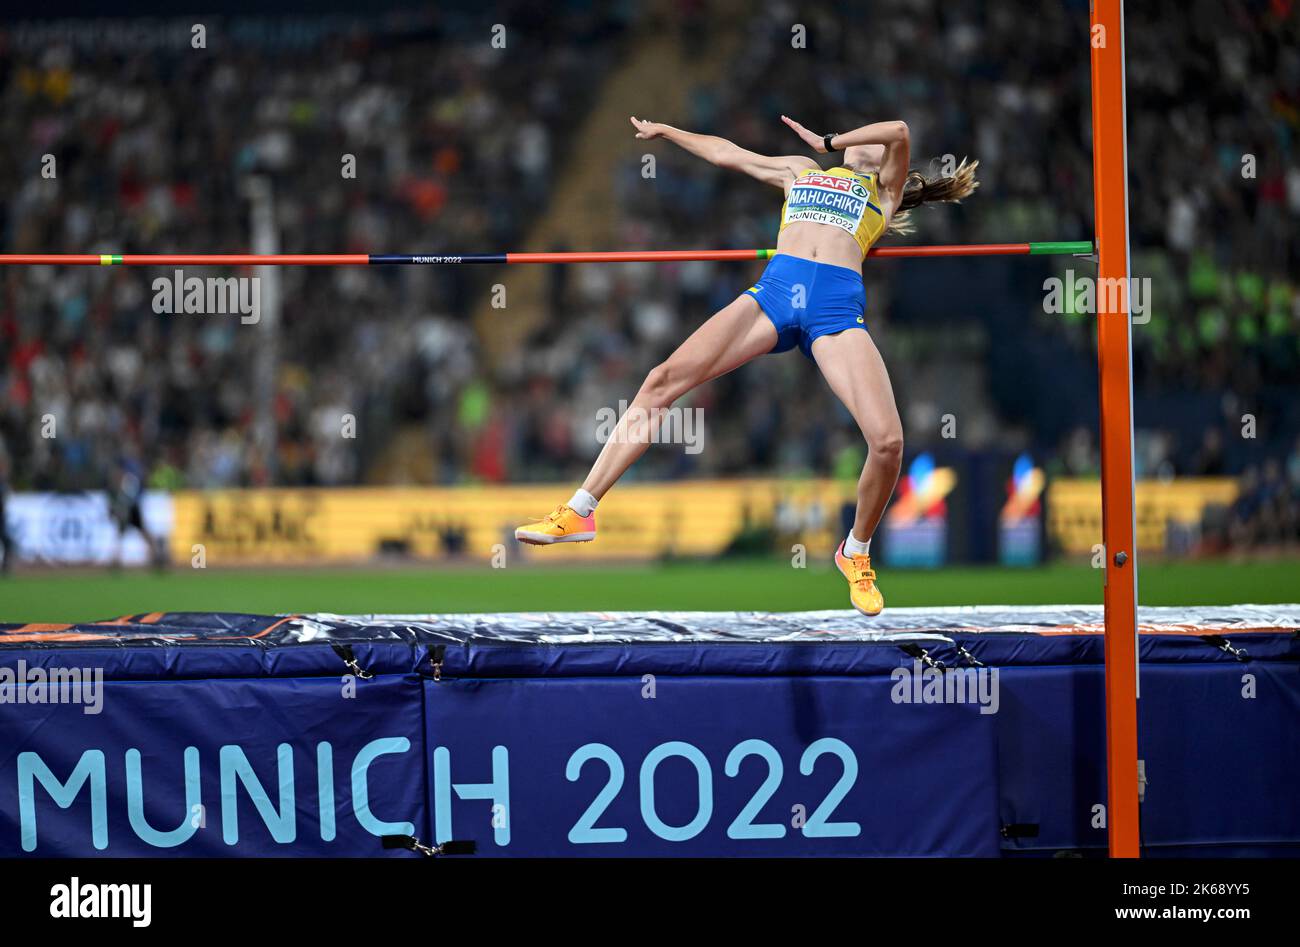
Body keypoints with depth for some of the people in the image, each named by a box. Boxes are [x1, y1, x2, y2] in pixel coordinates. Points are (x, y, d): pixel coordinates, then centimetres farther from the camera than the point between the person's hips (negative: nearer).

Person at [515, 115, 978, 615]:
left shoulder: (885, 187, 25)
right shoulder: (799, 170, 33)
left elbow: (899, 132, 6)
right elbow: (726, 154, 44)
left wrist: (828, 143, 17)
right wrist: (662, 130, 53)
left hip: (838, 308, -2)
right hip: (774, 291, 2)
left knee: (887, 439, -21)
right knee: (664, 378, -14)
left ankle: (857, 552, 6)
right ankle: (579, 510, -11)